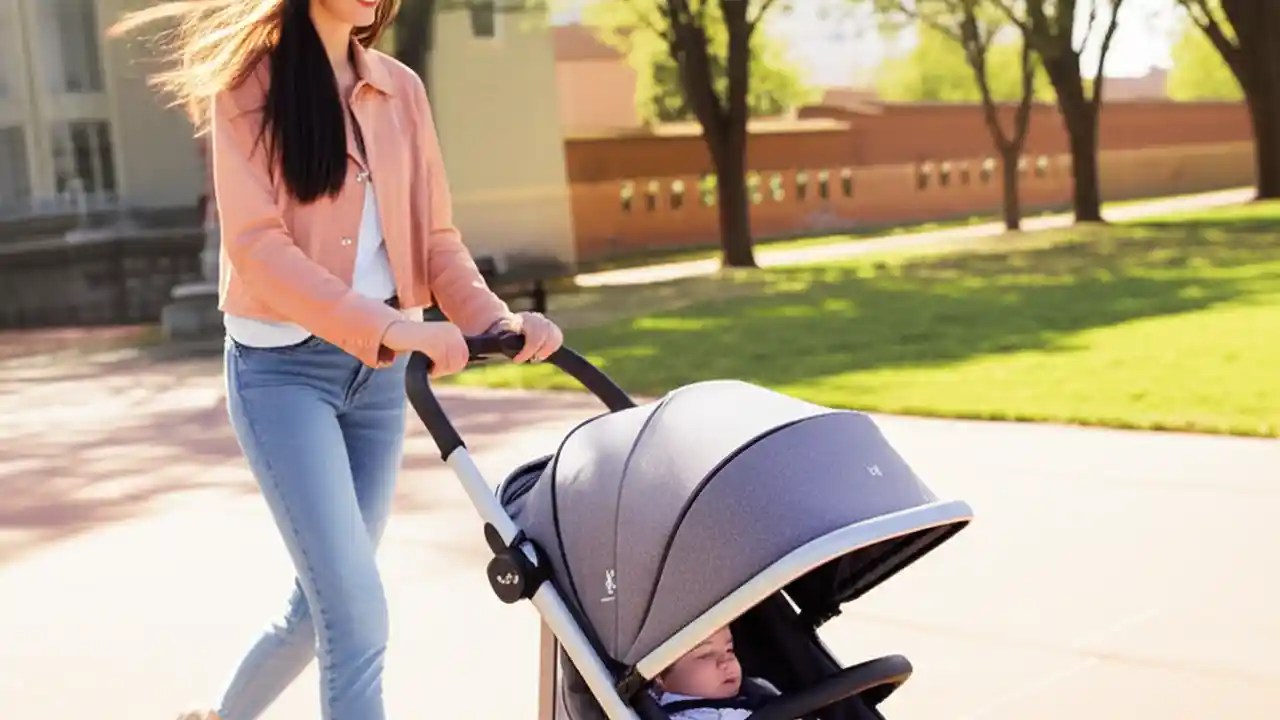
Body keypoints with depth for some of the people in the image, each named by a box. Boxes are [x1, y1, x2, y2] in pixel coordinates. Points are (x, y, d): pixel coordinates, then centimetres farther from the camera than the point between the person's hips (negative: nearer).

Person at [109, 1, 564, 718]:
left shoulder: (400, 89, 9)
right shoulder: (249, 82, -6)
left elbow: (435, 237, 6)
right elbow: (257, 243, -16)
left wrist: (494, 317, -14)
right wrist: (389, 325, -29)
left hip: (380, 369, 6)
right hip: (285, 366, -5)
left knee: (328, 601, 13)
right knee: (358, 616, -13)